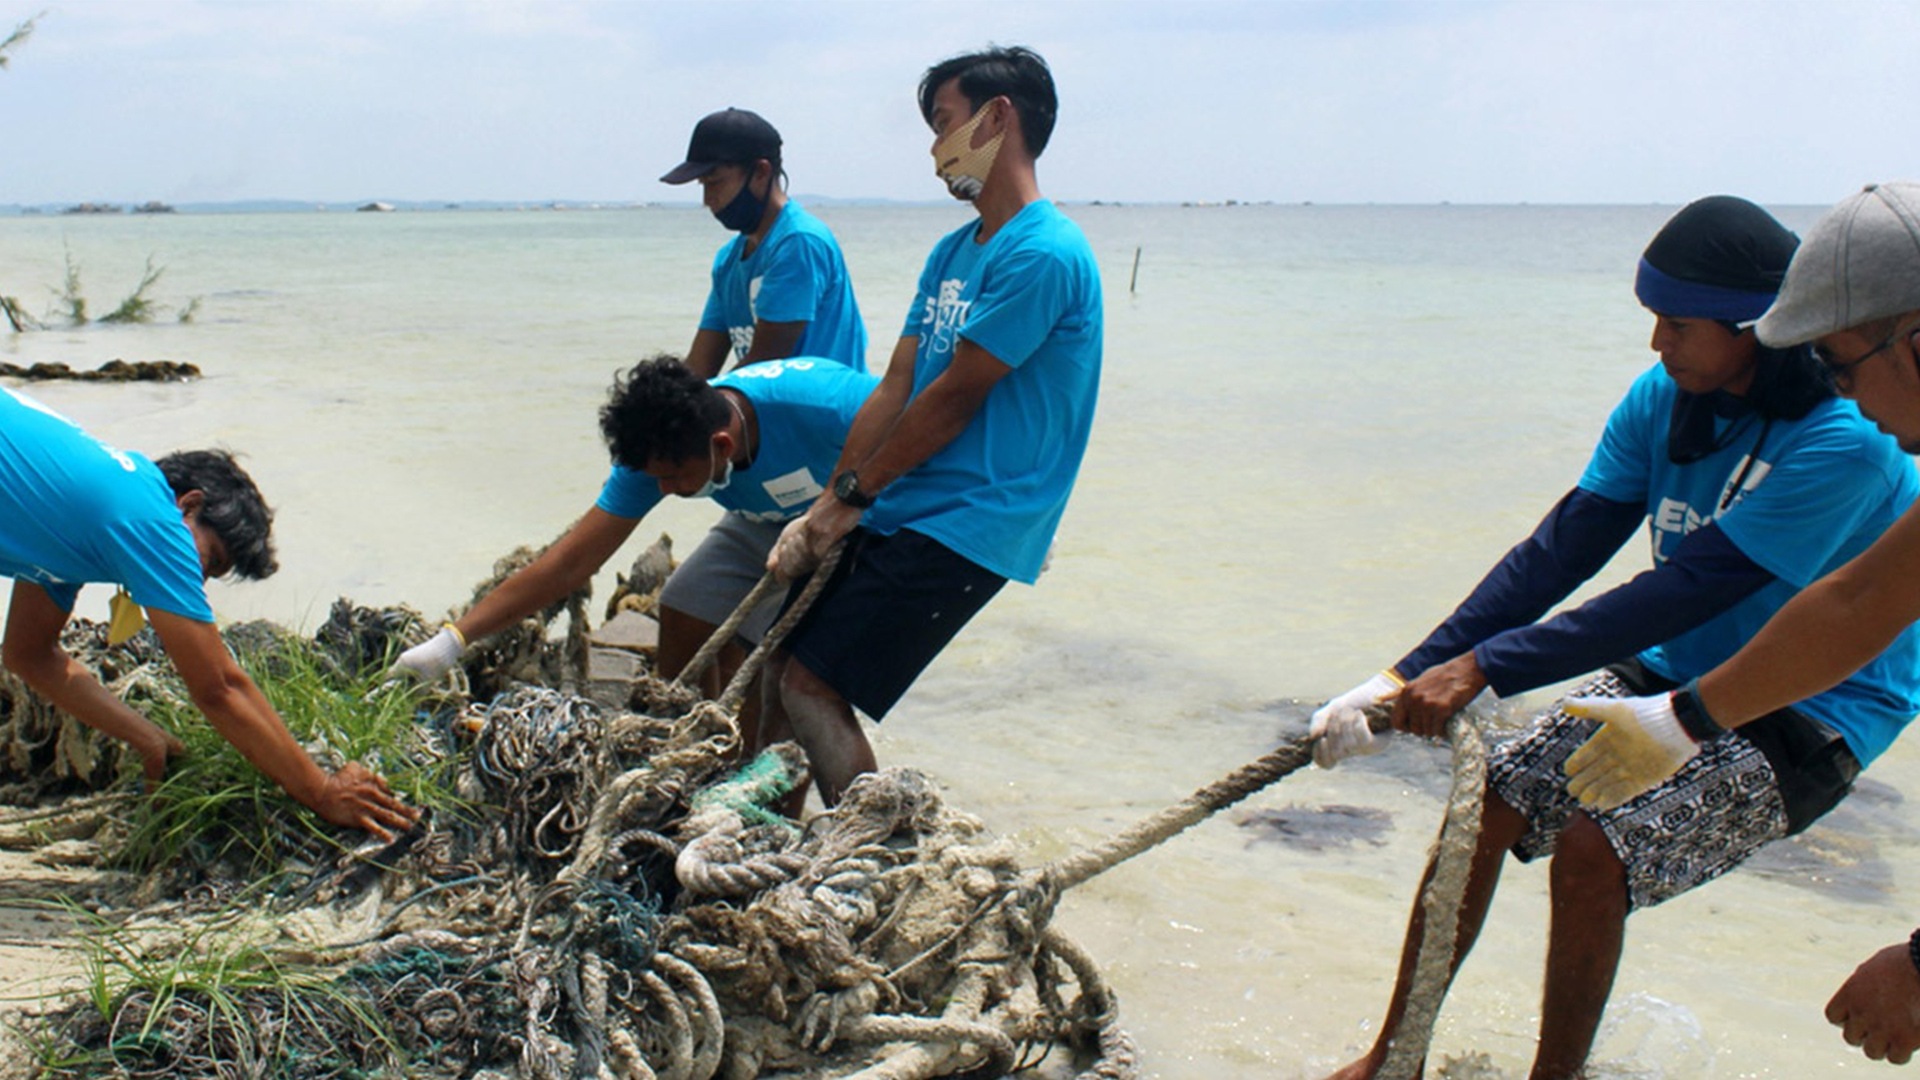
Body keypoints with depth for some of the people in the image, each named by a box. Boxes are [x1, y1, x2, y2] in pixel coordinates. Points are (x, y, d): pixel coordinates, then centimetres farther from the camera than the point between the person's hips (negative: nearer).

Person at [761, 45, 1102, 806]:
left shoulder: (1043, 254, -15)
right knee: (782, 678, 7)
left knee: (810, 689, -13)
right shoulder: (953, 253, 15)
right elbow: (894, 390, 11)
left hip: (965, 529, -9)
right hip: (897, 517, 9)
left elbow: (953, 397, -15)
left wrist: (849, 499, -7)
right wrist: (823, 513, 4)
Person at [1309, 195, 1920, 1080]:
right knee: (1486, 802, -8)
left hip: (1805, 717, -6)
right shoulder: (1663, 398, -5)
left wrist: (1485, 666, -33)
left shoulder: (1844, 443, -25)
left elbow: (1685, 591, -31)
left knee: (1593, 851, -25)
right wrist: (1409, 678, -19)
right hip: (1672, 672, 6)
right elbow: (1561, 549, -9)